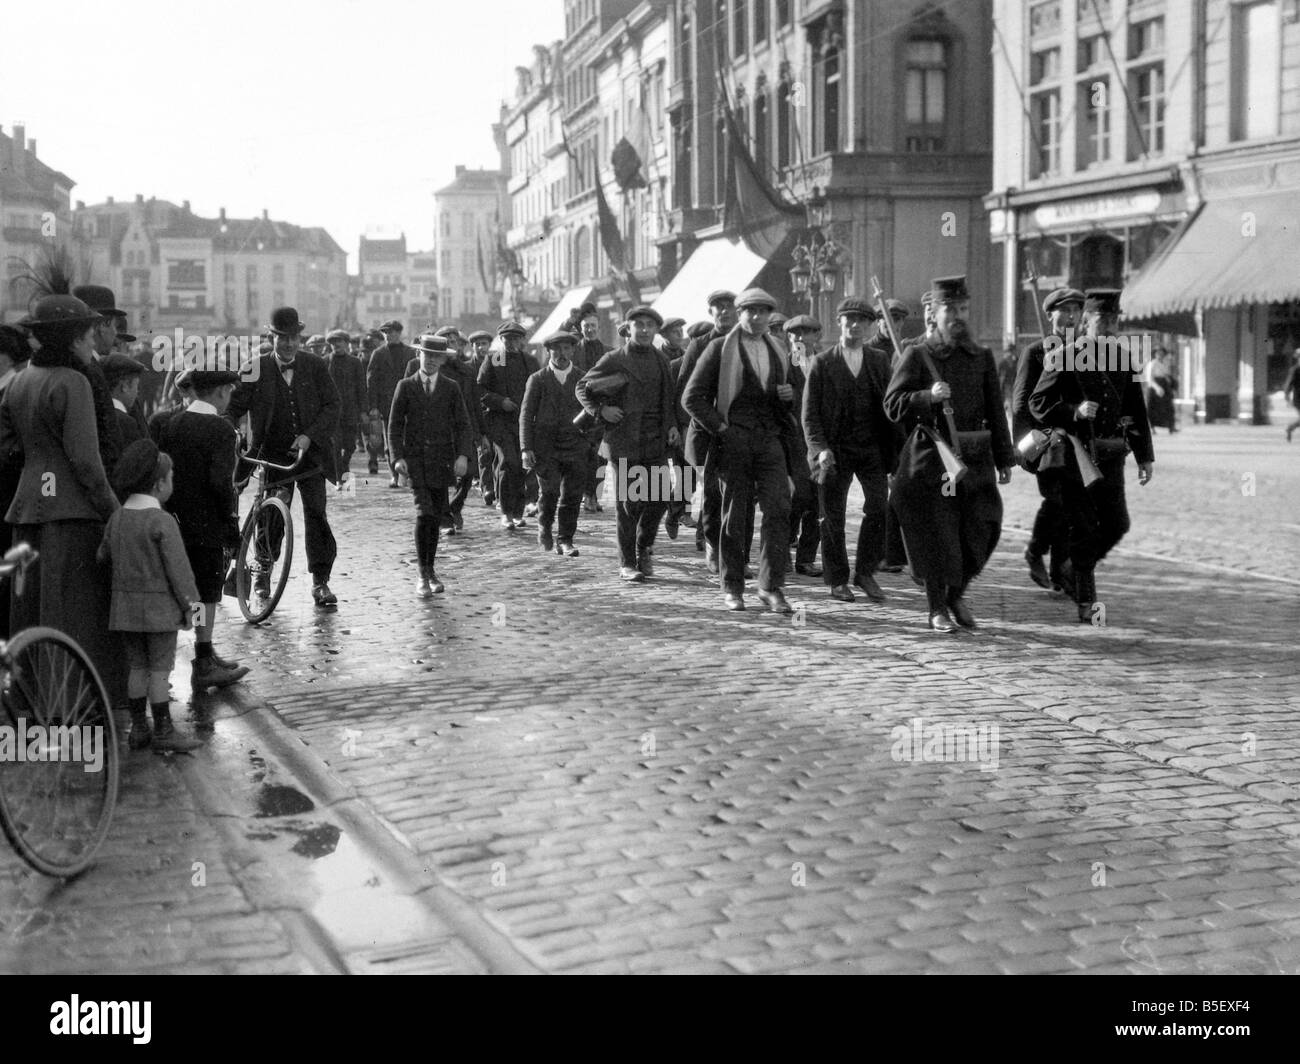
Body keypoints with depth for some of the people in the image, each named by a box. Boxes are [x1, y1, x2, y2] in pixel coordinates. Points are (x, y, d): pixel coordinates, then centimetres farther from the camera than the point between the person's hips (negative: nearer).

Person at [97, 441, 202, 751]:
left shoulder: (117, 518, 5)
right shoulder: (162, 522, -16)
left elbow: (102, 557, 15)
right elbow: (177, 566, -16)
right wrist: (189, 603, -8)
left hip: (125, 604, 6)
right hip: (159, 605, -6)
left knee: (137, 666, 12)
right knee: (160, 668, -1)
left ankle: (139, 728, 16)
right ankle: (163, 730, 2)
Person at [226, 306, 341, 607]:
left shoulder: (315, 366, 3)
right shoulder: (257, 369, 2)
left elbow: (332, 406, -2)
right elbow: (234, 407, 1)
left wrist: (309, 436, -15)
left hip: (310, 453, 0)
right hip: (272, 455, 0)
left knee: (316, 514, -7)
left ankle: (320, 583, 0)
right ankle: (263, 569, 27)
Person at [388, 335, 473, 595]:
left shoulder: (451, 388, 7)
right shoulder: (405, 387, 4)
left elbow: (463, 425, 3)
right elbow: (395, 425, 5)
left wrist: (463, 455, -12)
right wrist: (398, 457, -8)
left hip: (442, 462, 2)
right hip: (415, 460, -2)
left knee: (435, 518, 7)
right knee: (424, 514, -15)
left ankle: (431, 570, 22)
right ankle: (423, 575, -10)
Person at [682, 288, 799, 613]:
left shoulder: (778, 352, 18)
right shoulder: (720, 349, 3)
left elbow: (786, 408, 28)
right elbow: (692, 397, -2)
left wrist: (789, 395, 4)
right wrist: (719, 428, -9)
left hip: (770, 440, 3)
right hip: (733, 441, -3)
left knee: (779, 510, -10)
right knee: (734, 516, 2)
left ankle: (771, 586, -6)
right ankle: (732, 587, 12)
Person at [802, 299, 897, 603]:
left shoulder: (879, 360, 10)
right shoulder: (822, 363, 3)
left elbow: (888, 404, 8)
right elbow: (810, 413, 1)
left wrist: (891, 449, 0)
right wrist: (820, 449, -12)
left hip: (872, 447, 2)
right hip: (834, 450, -2)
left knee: (879, 507, -11)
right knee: (833, 518, 3)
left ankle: (865, 572, 5)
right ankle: (837, 580, 16)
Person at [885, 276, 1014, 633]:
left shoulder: (982, 357, 11)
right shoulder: (917, 355, 1)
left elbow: (995, 412, 12)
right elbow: (893, 405, -4)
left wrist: (1003, 460, 9)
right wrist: (928, 397, -20)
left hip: (974, 457, 3)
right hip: (930, 459, -3)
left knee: (982, 528, 1)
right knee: (935, 536, 0)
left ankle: (957, 594, 25)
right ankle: (937, 609, 14)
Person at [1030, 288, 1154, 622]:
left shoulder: (1123, 360, 10)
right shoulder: (1063, 359, -6)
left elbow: (1137, 411, 14)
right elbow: (1037, 403, -7)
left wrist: (1145, 456, 11)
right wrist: (1075, 411, -22)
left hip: (1110, 457, 5)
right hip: (1073, 455, -5)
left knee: (1116, 524, 5)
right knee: (1083, 530, -2)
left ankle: (1072, 570, 29)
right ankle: (1086, 603, 6)